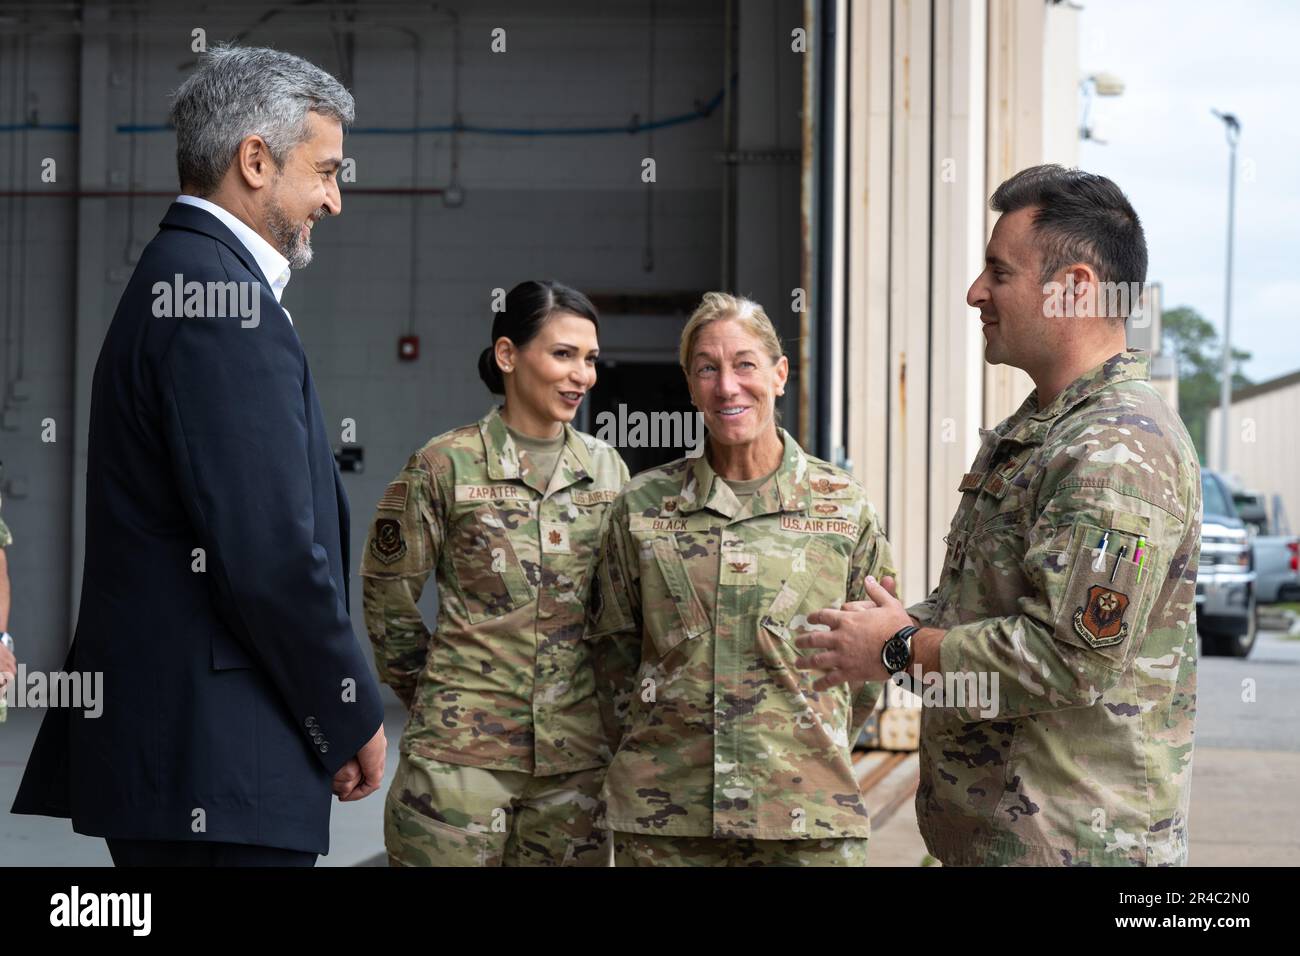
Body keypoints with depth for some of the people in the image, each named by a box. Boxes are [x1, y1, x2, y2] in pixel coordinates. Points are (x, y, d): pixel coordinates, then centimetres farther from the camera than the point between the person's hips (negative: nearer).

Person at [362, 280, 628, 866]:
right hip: (461, 751, -3)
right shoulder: (445, 465, -3)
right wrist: (428, 691, 8)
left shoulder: (606, 468, 9)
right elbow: (387, 593, 3)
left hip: (576, 752, 4)